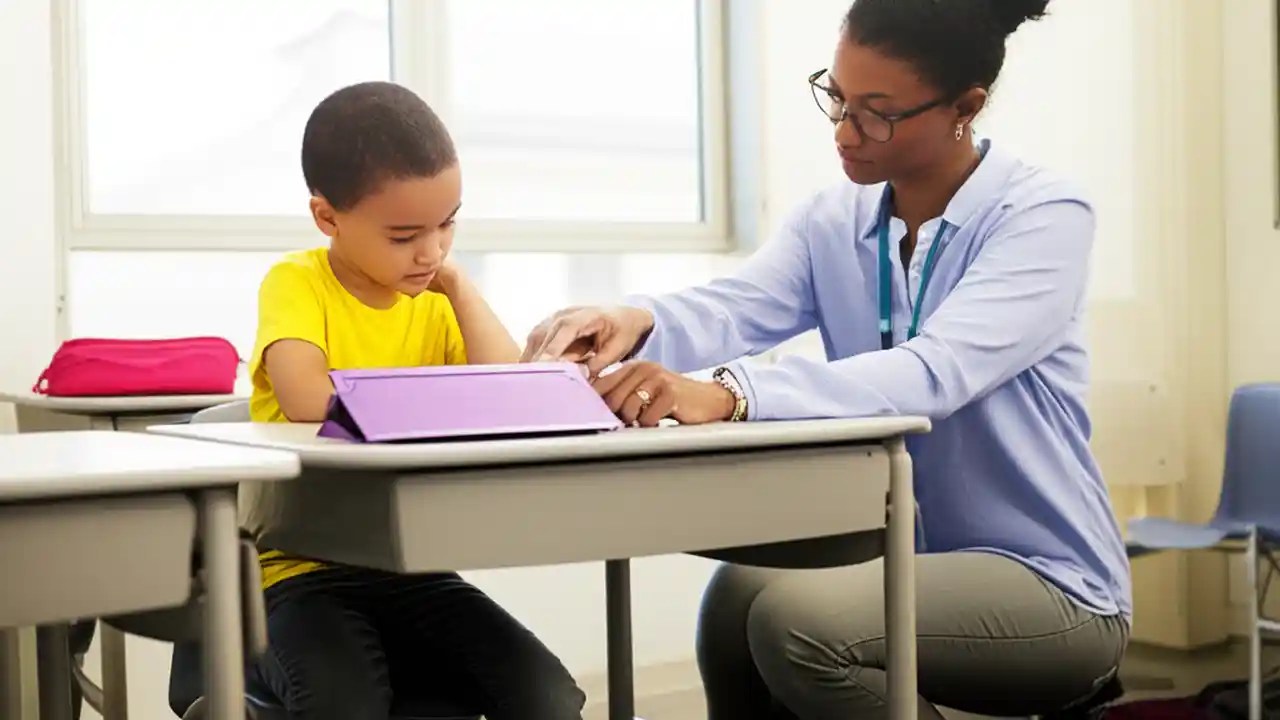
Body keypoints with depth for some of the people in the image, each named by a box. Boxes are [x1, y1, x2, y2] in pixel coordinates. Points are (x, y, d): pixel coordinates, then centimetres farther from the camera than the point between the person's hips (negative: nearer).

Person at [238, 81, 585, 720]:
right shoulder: (295, 284, -6)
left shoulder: (435, 302, 9)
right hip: (304, 574, -4)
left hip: (415, 571, 4)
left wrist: (457, 284, -2)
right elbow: (309, 403, -25)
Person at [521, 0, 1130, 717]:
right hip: (909, 562, 6)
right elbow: (739, 306, -15)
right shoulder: (834, 221, 4)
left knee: (796, 617, -25)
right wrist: (637, 322, -38)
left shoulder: (1045, 215, -15)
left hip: (1047, 580, -5)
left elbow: (934, 371, -32)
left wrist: (729, 394, -46)